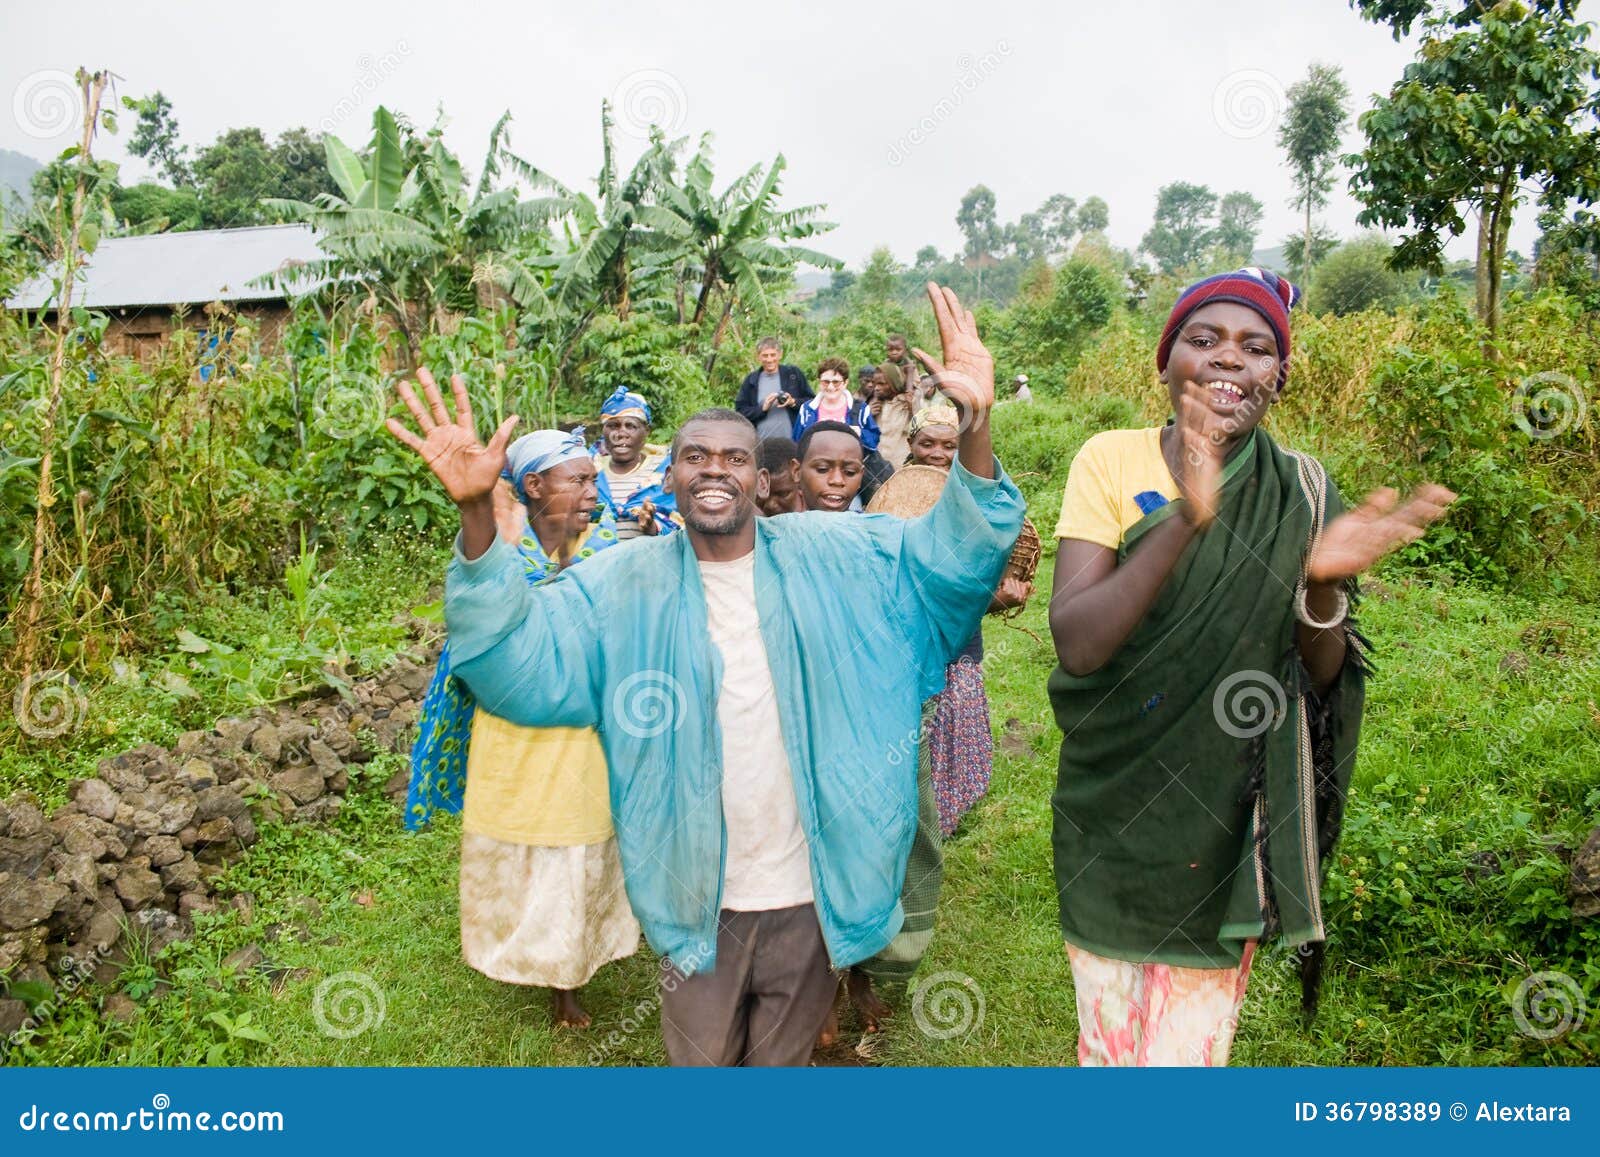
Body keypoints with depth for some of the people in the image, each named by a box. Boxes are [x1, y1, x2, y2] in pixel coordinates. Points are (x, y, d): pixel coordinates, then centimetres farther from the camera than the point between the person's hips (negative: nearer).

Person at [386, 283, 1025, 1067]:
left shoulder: (831, 556, -5)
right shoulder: (625, 583, -6)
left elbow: (948, 558, -14)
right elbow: (523, 661, -17)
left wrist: (974, 435, -32)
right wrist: (478, 515, -32)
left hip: (811, 894, 0)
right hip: (696, 900, 0)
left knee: (783, 1062, 24)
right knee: (699, 1061, 22)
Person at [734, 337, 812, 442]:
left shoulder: (794, 374, 7)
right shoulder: (751, 380, 9)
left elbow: (811, 401, 7)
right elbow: (740, 411, 5)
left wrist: (793, 402, -11)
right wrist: (762, 408, -10)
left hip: (792, 441, -1)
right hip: (761, 443, 1)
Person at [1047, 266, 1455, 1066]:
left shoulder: (1302, 491, -4)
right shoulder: (1113, 461, -11)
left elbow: (1322, 680, -4)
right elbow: (1076, 642, -23)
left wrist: (1323, 585, -24)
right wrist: (1186, 520, -35)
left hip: (1227, 822, 1)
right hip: (1113, 813, -1)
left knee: (1189, 1044, 13)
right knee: (1109, 1039, 16)